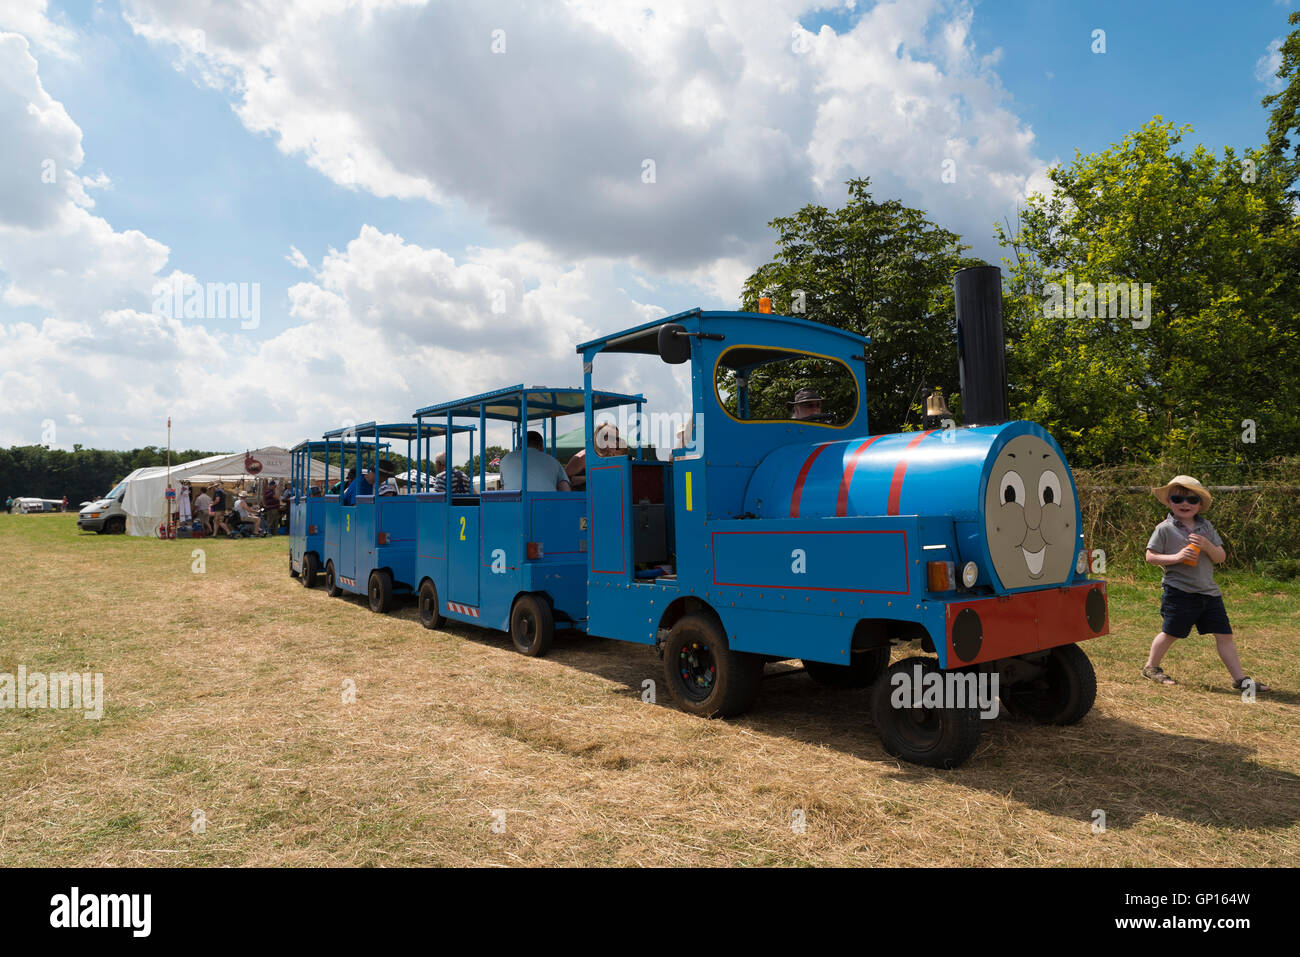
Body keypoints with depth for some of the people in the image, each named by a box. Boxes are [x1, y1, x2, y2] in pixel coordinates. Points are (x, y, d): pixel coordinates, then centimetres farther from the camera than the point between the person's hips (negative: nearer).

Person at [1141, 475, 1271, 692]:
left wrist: (1207, 546, -14)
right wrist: (1176, 557, -20)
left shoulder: (1206, 526, 8)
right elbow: (1150, 556, -6)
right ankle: (1151, 667, 23)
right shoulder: (1165, 528, -5)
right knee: (1171, 633, 5)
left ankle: (1240, 678, 14)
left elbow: (1221, 557, 6)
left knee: (1224, 635, 6)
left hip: (1209, 591, 5)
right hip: (1179, 591, -4)